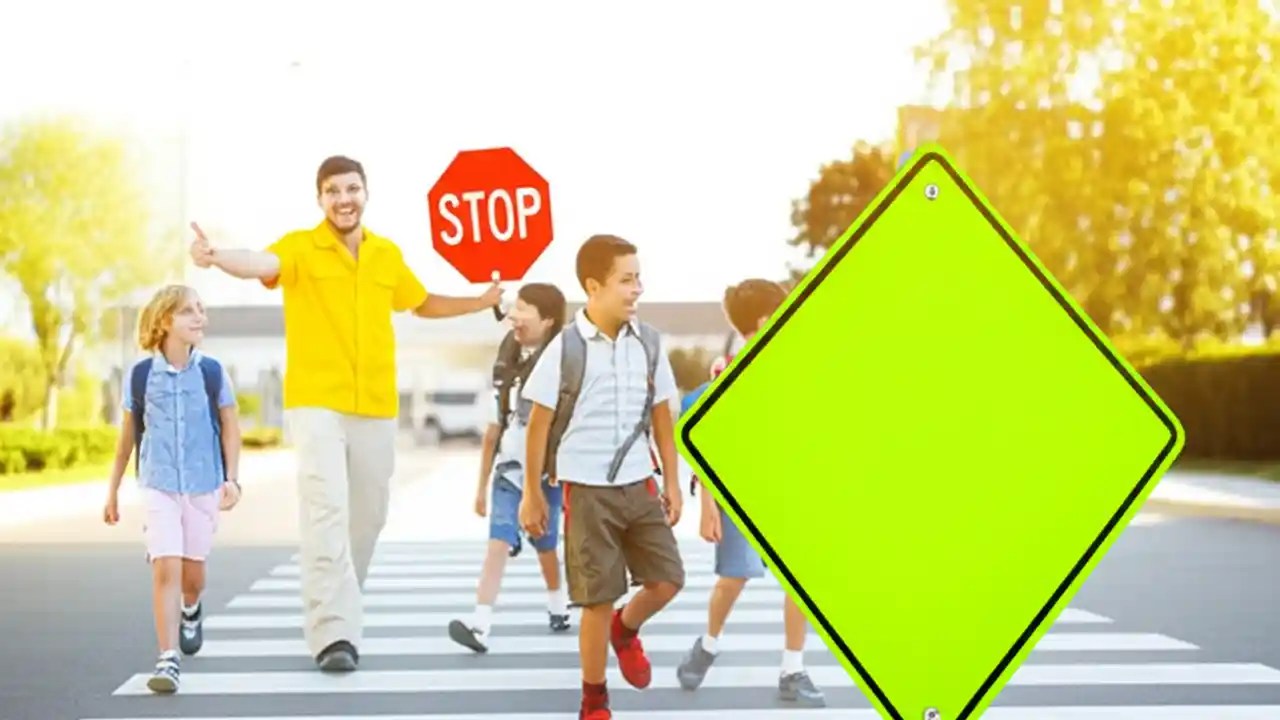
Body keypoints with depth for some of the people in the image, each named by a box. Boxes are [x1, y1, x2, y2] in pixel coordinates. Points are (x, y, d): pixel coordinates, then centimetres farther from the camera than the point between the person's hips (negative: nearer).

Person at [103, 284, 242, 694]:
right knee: (165, 569, -13)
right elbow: (128, 435, 7)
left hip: (203, 487, 1)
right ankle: (168, 660, -11)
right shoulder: (140, 376, -4)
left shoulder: (212, 373, -4)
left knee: (192, 573, 13)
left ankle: (191, 610, 48)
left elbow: (229, 426, 6)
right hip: (158, 487, -1)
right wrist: (113, 491, 13)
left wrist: (232, 478, -4)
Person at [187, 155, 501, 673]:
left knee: (368, 517, 11)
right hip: (316, 403, -5)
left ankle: (338, 615, 30)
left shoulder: (388, 255, 10)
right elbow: (261, 263, -28)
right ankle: (332, 634, -18)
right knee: (326, 514, -16)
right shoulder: (301, 247, -5)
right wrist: (217, 258, -49)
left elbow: (422, 304, 28)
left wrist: (483, 302, 22)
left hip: (376, 408, 5)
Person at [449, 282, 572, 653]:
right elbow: (495, 428, 13)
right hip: (508, 471, 4)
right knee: (498, 543, -10)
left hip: (546, 474, -4)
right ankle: (480, 626, -19)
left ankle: (558, 608, 39)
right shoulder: (506, 365, 8)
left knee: (545, 547, 13)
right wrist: (482, 484, 14)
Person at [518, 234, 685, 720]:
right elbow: (539, 423, -4)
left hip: (639, 484, 4)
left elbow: (662, 416, 10)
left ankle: (625, 630, 34)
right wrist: (532, 493, -2)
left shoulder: (647, 343, 2)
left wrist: (672, 483, 9)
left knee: (667, 580, -1)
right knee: (599, 599, 0)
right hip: (587, 490, -4)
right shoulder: (566, 348, -10)